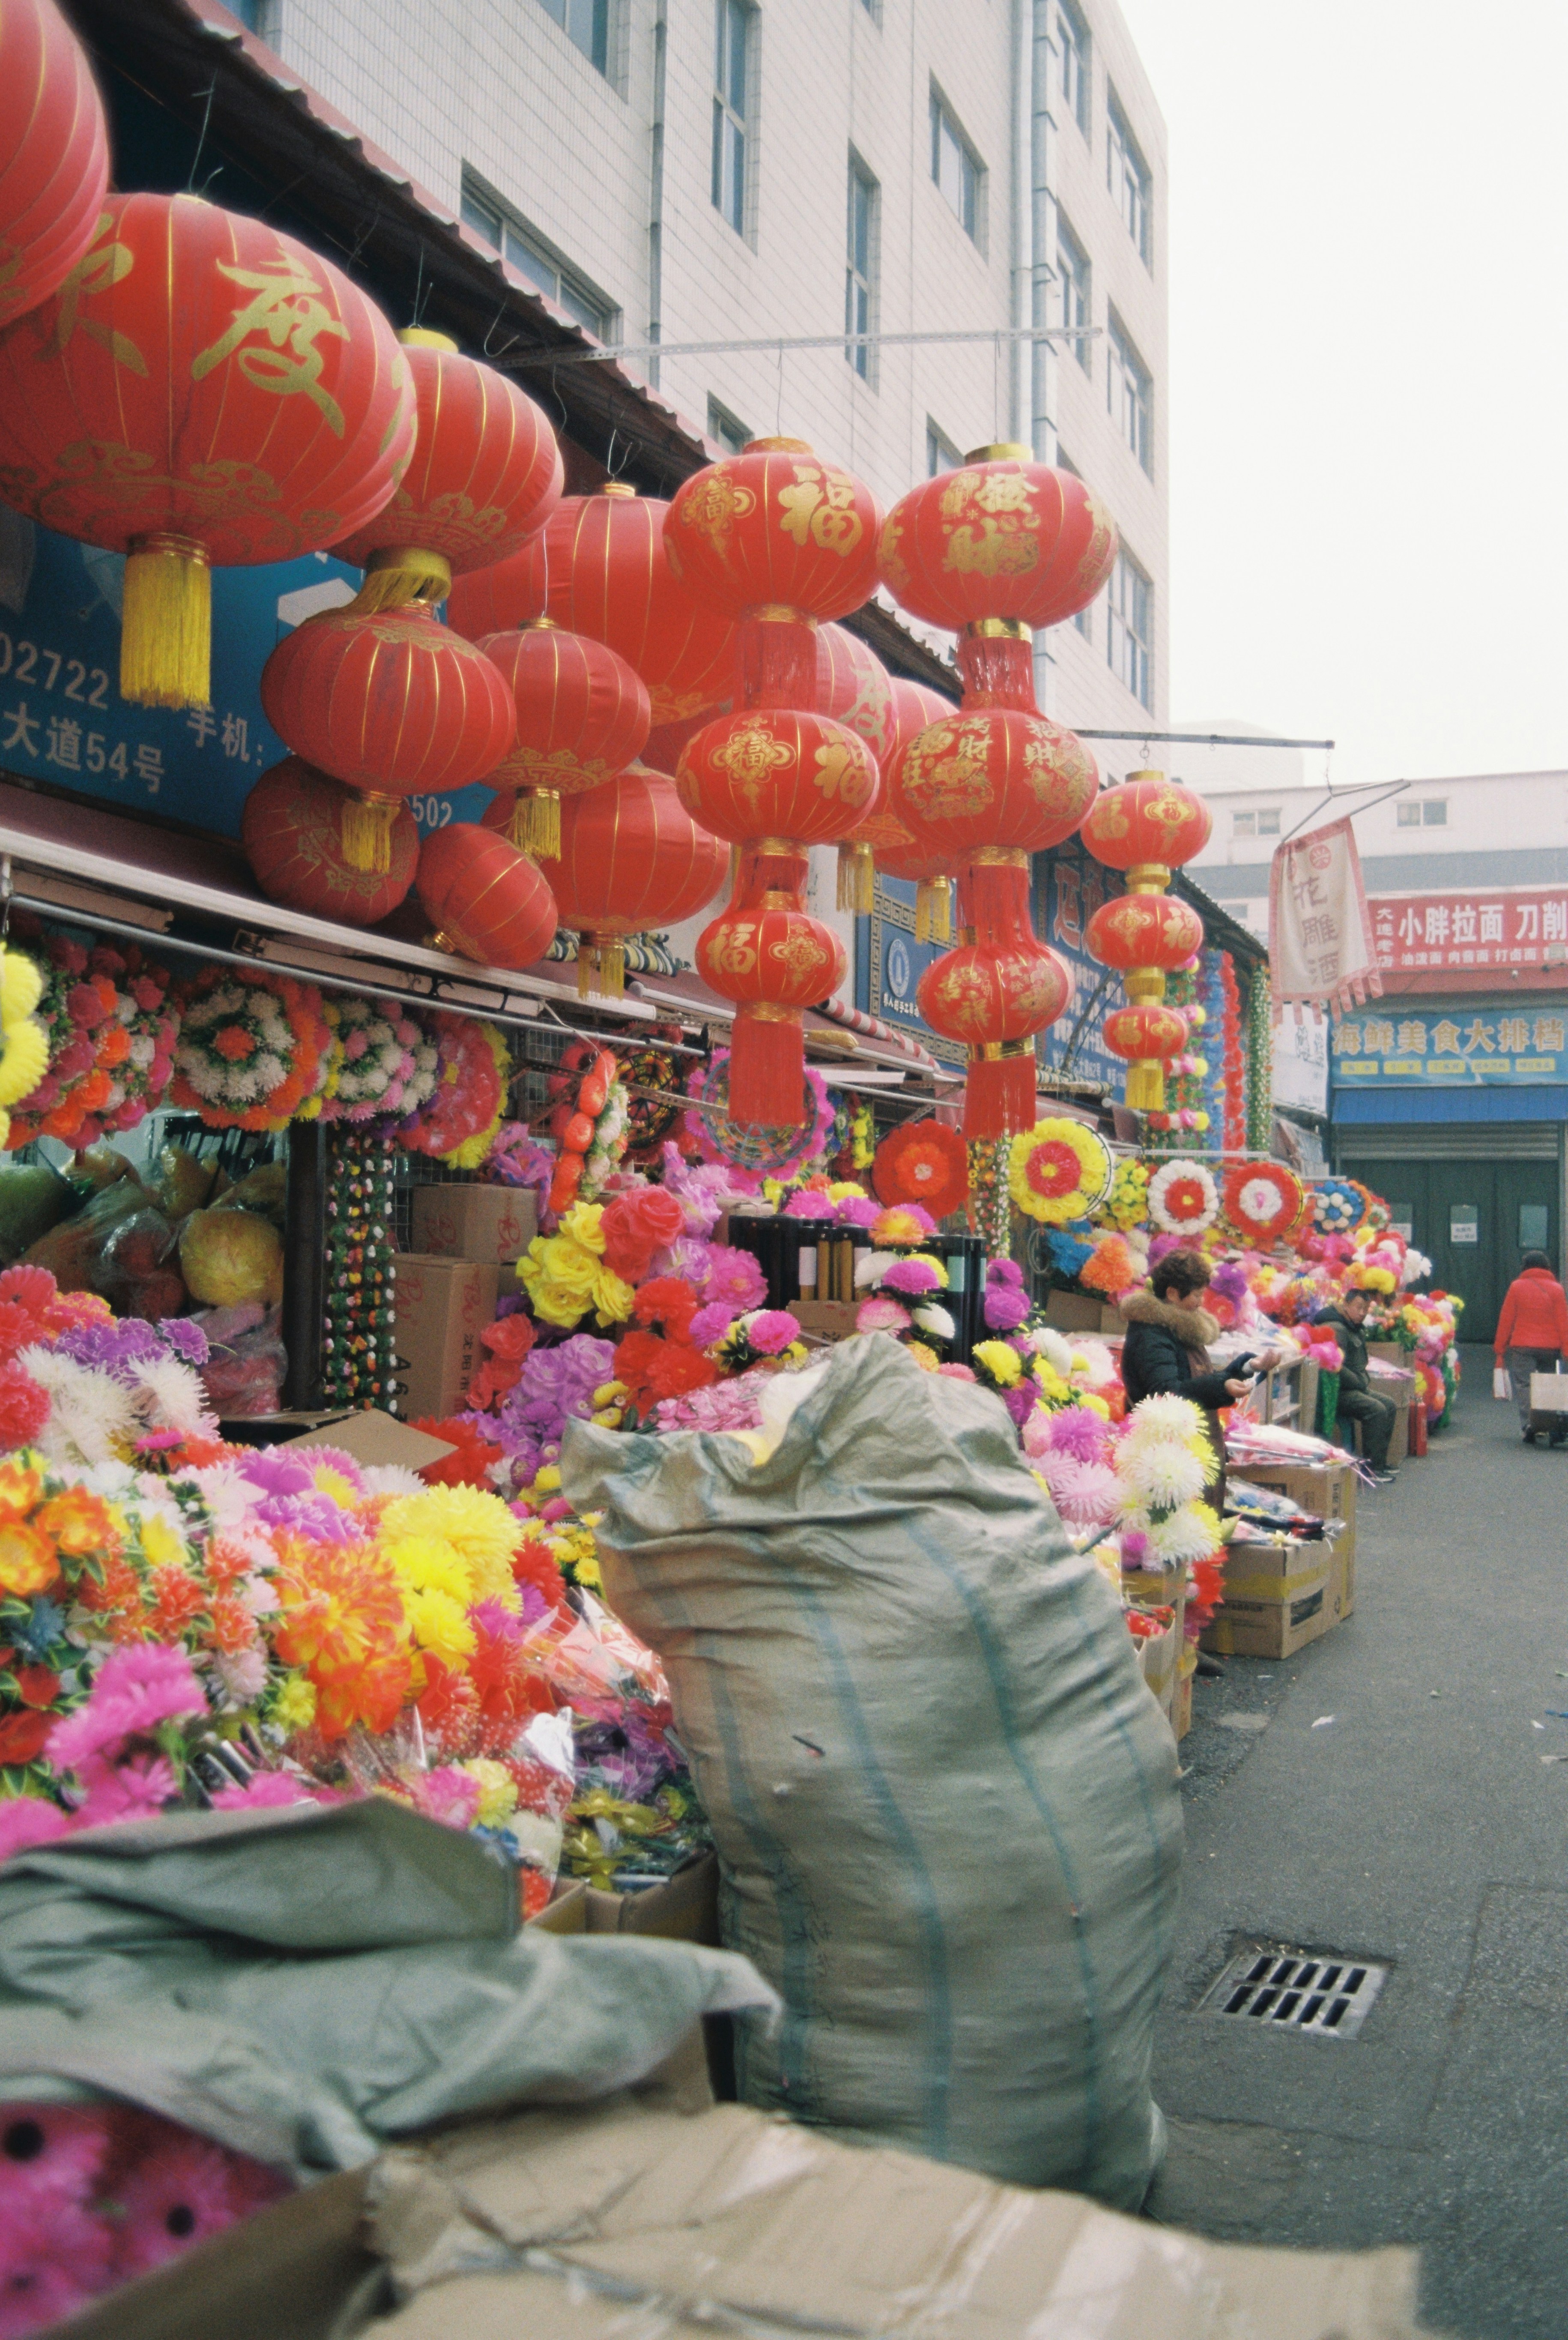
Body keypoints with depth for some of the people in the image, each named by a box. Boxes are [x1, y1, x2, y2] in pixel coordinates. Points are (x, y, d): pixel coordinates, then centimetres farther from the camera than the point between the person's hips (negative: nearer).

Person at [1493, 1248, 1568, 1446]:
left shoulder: (1517, 1287, 0)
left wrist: (1500, 1348, 6)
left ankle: (1528, 1423, -22)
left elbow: (1506, 1319, 1)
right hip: (1550, 1347, 2)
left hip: (1522, 1347, -2)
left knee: (1523, 1385, -4)